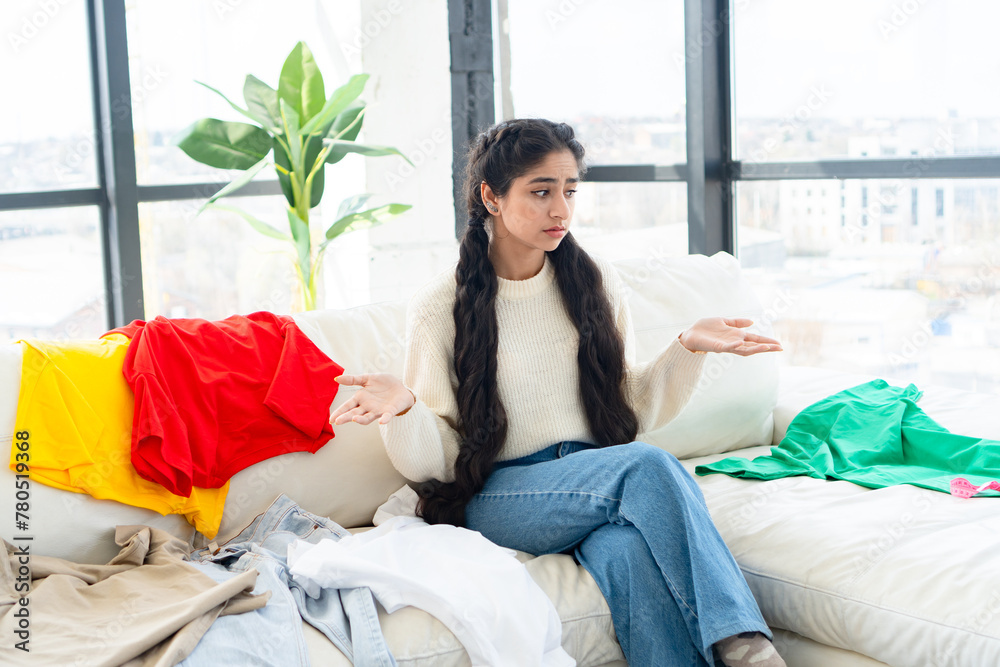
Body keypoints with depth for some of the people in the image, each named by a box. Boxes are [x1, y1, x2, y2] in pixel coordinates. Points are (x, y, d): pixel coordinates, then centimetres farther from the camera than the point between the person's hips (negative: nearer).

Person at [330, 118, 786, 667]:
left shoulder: (595, 282, 10)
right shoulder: (440, 308, -1)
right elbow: (434, 462, -3)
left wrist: (689, 348, 1)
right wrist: (402, 408, -24)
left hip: (597, 471, 3)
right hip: (499, 494, -3)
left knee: (625, 549, -36)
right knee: (646, 465, -31)